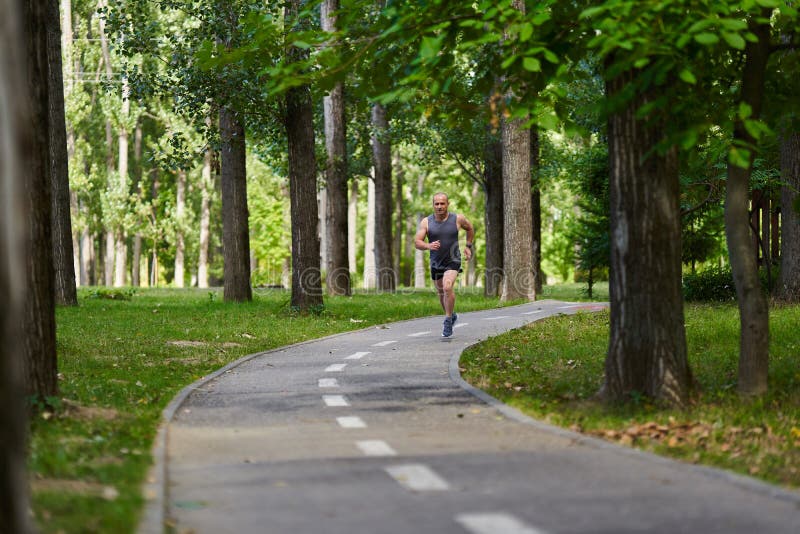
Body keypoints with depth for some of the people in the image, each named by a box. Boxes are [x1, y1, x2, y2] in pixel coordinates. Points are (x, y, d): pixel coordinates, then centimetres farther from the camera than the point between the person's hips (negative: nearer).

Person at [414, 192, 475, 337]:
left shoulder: (457, 219, -8)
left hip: (452, 261, -3)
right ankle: (452, 315, 43)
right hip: (435, 263, 3)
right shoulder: (426, 222, -8)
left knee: (447, 287, -25)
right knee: (441, 292, 17)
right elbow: (417, 242, -13)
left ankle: (448, 321, -16)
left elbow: (470, 228, 14)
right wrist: (428, 246, -33)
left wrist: (468, 247, 10)